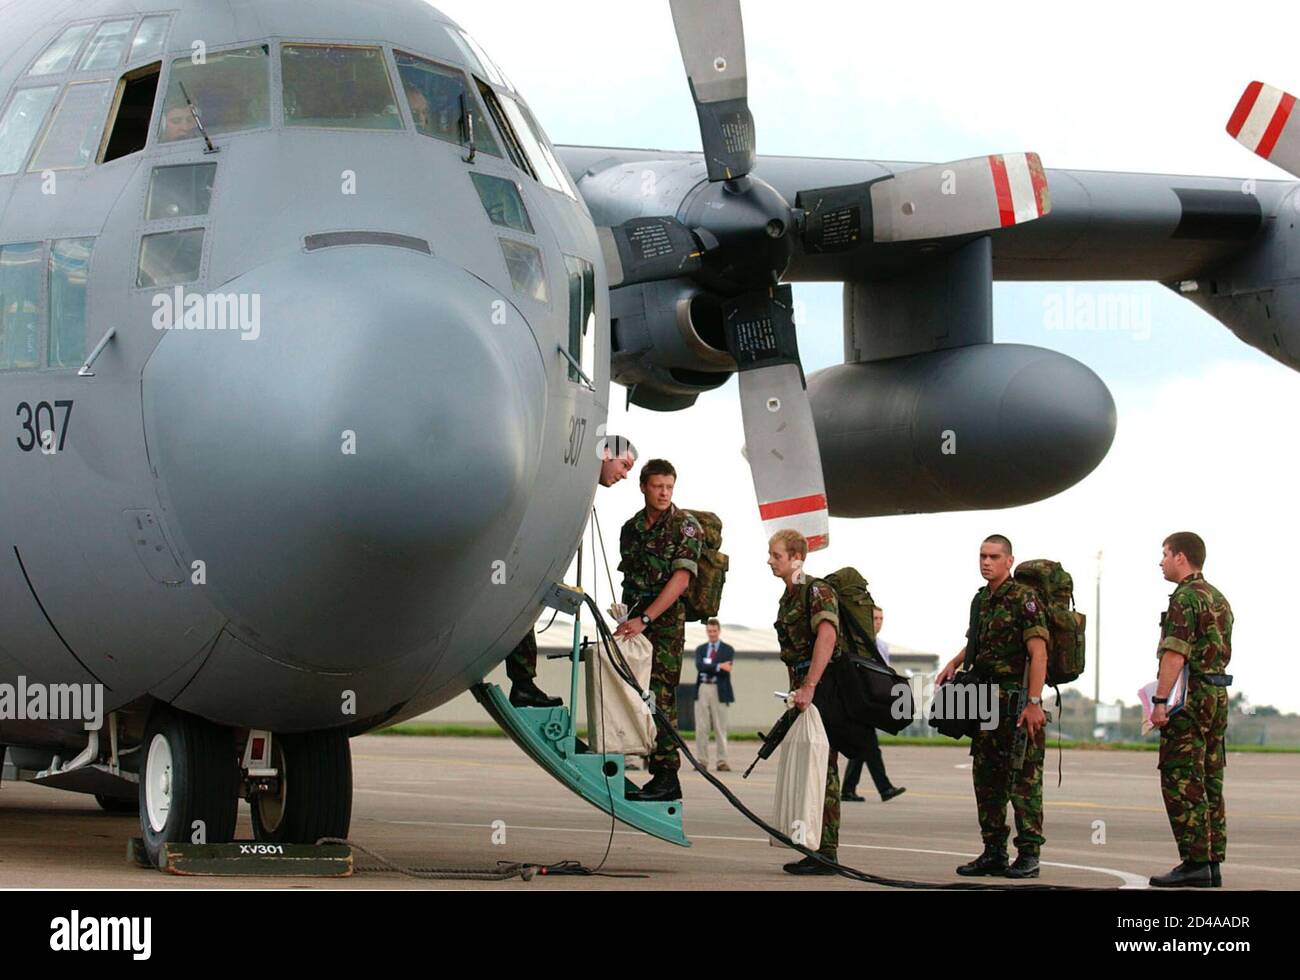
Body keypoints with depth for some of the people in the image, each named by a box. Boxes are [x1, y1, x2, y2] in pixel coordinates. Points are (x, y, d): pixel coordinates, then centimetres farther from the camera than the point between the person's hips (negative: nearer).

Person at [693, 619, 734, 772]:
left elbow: (726, 670, -8)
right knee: (701, 728, 0)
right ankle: (702, 761, 4)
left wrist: (708, 667, -9)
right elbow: (699, 666, -4)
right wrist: (718, 667, -16)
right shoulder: (700, 649, 15)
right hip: (702, 690, 3)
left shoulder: (728, 649, 7)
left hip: (719, 691, -3)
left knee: (720, 729, -3)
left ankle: (722, 762, -1)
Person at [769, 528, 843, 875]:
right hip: (802, 687, 10)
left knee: (822, 769, -9)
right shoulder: (788, 597, 18)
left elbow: (827, 635, -26)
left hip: (822, 689, -10)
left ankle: (827, 853, -9)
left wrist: (809, 687, -32)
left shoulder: (817, 590, -11)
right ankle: (816, 850, 13)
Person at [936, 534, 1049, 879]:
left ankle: (1029, 854, -2)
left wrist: (1033, 702, -25)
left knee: (1024, 778, -5)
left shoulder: (1024, 598, -11)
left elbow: (1038, 652, -19)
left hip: (1018, 700, -8)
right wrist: (954, 664, 16)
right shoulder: (982, 599, 14)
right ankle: (993, 853, 14)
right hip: (986, 702, 8)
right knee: (987, 778, 9)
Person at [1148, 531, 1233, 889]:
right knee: (1210, 783, 9)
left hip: (1189, 698, -9)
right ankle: (1212, 863, 9)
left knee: (1182, 783, -7)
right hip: (1218, 693, 9)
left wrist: (1160, 701, -19)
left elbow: (1175, 655, -19)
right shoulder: (1218, 598, 17)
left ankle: (1195, 863, -11)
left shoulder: (1185, 598, -12)